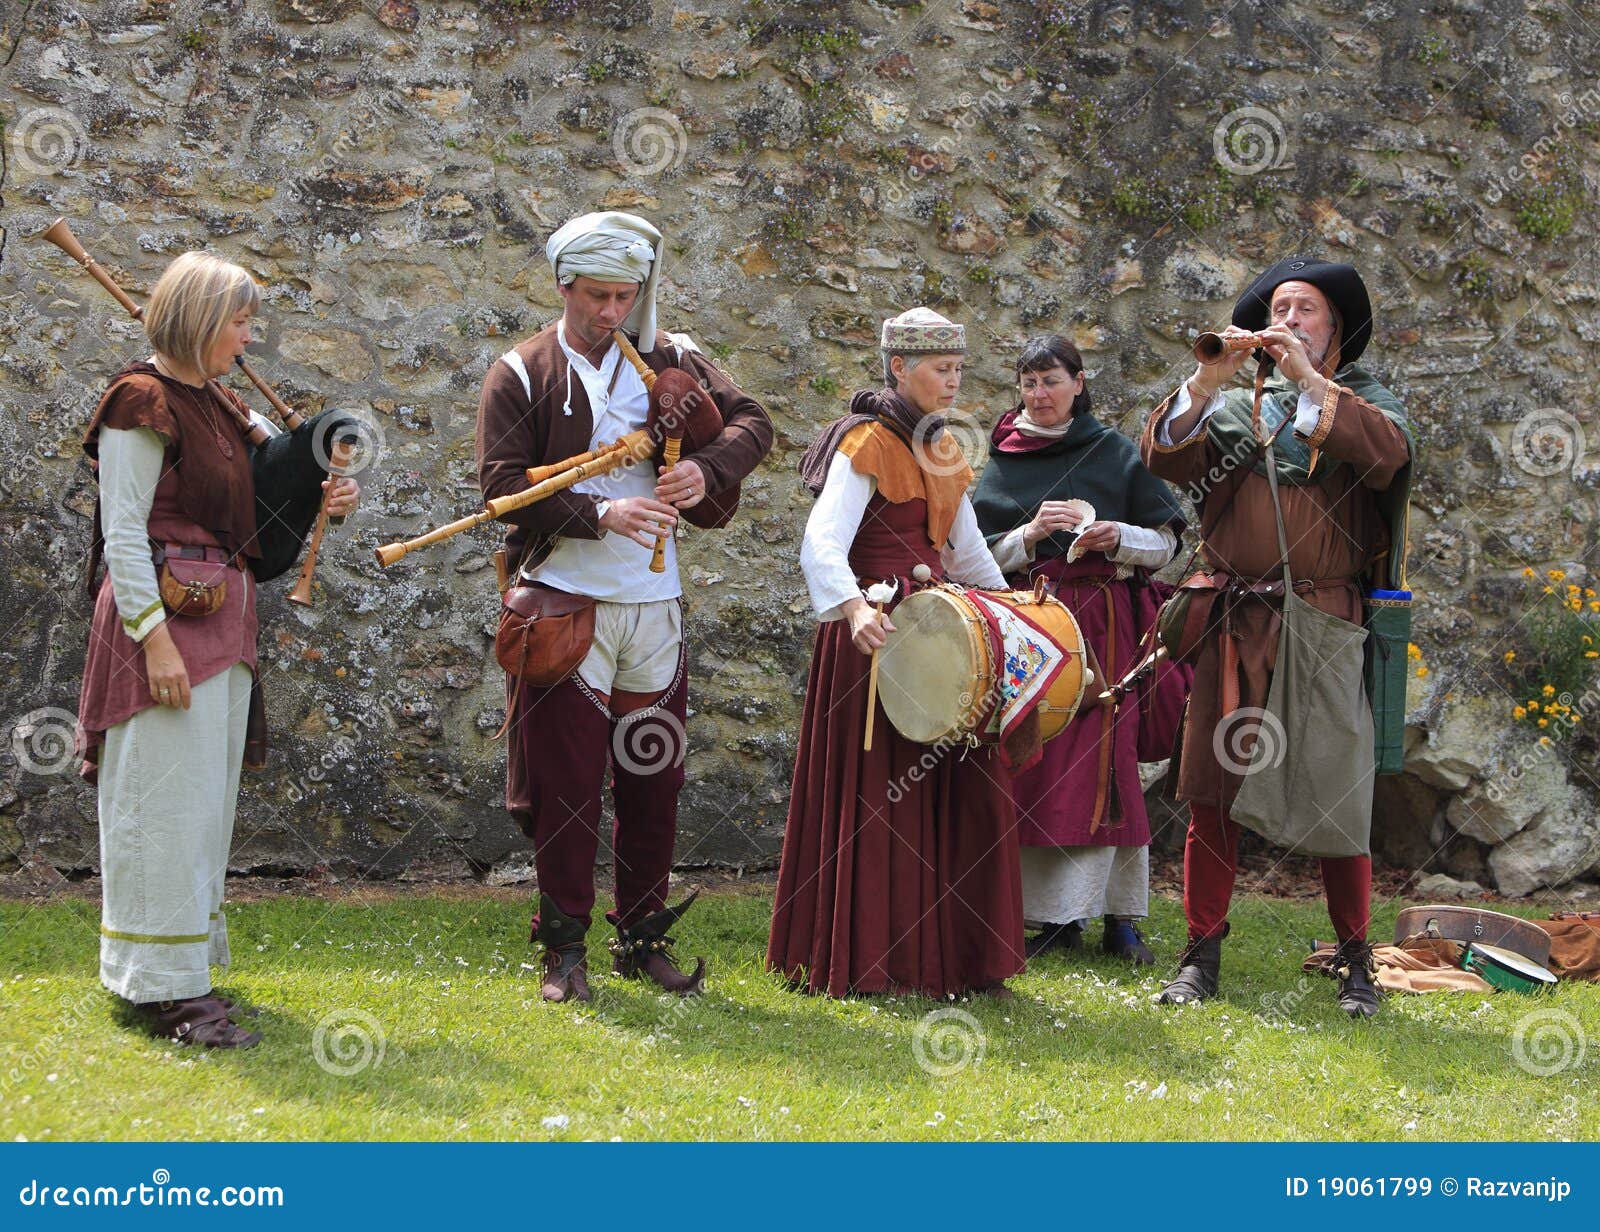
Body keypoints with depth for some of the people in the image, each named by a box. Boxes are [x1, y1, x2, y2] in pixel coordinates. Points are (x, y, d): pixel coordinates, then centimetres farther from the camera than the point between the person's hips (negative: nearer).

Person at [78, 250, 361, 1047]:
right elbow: (124, 535, -15)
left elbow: (248, 518, 21)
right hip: (166, 616, -9)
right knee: (169, 796, -7)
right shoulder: (144, 406, -11)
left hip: (223, 617, 9)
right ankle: (165, 988, -3)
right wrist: (156, 637, -21)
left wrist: (318, 502, 4)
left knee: (207, 798, 13)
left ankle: (185, 971, 21)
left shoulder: (217, 407, 16)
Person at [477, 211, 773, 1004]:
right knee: (565, 781, -2)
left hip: (654, 605, 4)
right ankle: (564, 948, 8)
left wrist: (706, 470, -15)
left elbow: (752, 422, 6)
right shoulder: (521, 374, -1)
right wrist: (599, 513, -22)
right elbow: (502, 482, -10)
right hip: (566, 602, -3)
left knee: (653, 778, 9)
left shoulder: (668, 361, 8)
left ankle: (643, 939, 20)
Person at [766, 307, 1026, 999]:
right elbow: (822, 544, -25)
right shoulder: (867, 443, -11)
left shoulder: (940, 448, 14)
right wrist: (854, 608, -41)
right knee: (883, 797, -3)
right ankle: (879, 965, 5)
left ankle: (953, 957, 15)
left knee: (955, 794, 7)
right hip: (879, 631, -8)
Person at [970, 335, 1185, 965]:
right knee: (1034, 759, -4)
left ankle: (1120, 918, -6)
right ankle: (1055, 916, 2)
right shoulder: (1003, 463, 10)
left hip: (1103, 622, -1)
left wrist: (1119, 538, -11)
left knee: (1105, 758, -8)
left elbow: (1165, 543, 7)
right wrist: (1032, 532, -10)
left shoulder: (1116, 453, 7)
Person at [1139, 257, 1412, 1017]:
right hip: (1234, 625, 2)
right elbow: (1164, 455, 0)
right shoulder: (1235, 408, 16)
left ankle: (1355, 959, 8)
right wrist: (1206, 381, -13)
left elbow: (1386, 451, -12)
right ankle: (1202, 951, 9)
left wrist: (1307, 380, -17)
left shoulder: (1364, 404, 11)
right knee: (1214, 791, 1)